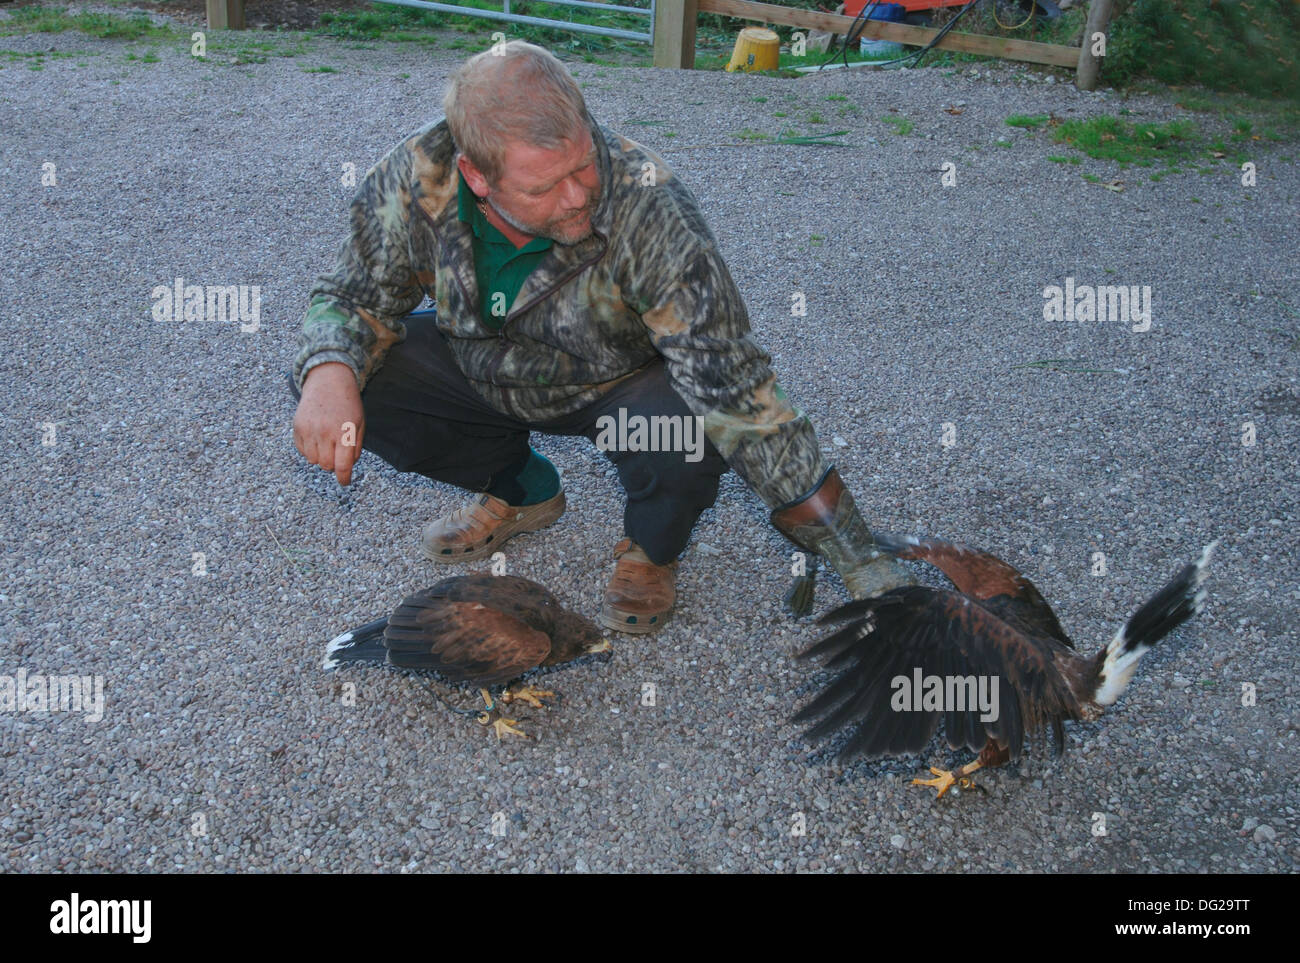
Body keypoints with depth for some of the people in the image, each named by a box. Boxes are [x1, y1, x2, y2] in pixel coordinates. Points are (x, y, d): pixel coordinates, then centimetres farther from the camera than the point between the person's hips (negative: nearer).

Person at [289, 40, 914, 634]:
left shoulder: (650, 209, -37)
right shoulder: (416, 177, -27)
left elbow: (735, 389, -37)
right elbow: (359, 296, -9)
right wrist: (329, 372, -35)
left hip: (619, 384, -4)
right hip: (479, 367, 4)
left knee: (693, 433, -36)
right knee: (346, 379, -15)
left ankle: (651, 549, 5)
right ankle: (519, 492, 12)